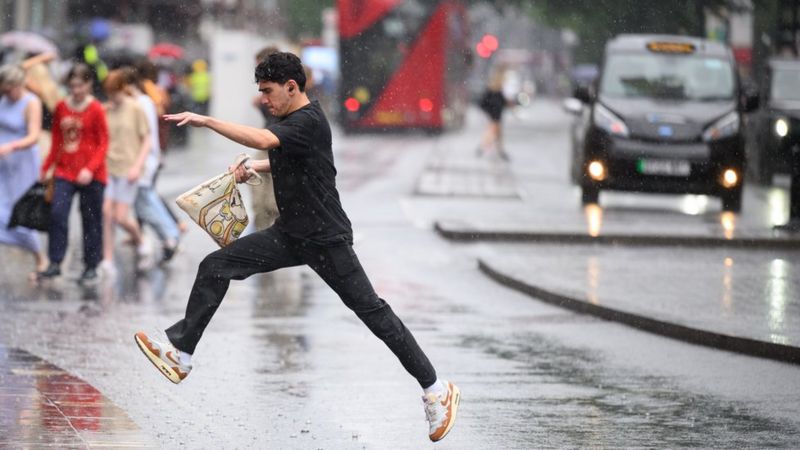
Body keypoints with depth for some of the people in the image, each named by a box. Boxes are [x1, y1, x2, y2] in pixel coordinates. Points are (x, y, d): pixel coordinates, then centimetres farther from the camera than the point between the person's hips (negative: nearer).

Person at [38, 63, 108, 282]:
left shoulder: (96, 109, -6)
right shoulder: (61, 108, 6)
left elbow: (103, 144, -7)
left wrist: (90, 169, -18)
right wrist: (46, 168, 16)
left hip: (91, 175, -3)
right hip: (65, 172, 3)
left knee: (91, 220, 5)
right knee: (57, 214, -9)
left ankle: (91, 267, 15)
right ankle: (55, 263, -4)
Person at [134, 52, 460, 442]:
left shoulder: (309, 121, -20)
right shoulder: (290, 119, 8)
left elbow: (263, 140, -38)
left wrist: (205, 121, -36)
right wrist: (252, 168, 12)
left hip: (326, 239, -9)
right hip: (290, 235, 9)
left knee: (370, 309, -6)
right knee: (215, 267, -1)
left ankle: (435, 389, 2)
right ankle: (181, 354, 3)